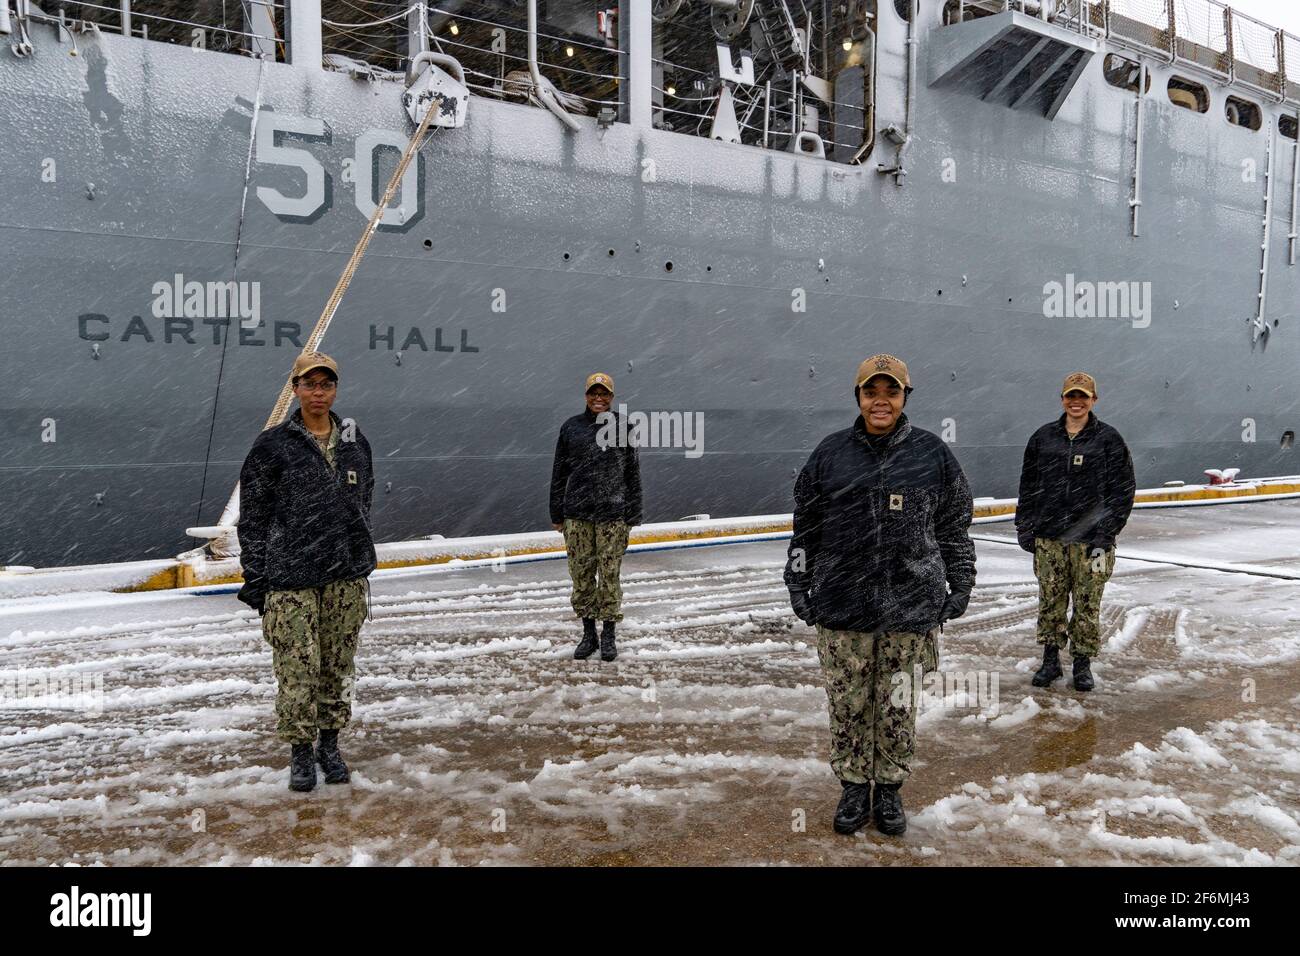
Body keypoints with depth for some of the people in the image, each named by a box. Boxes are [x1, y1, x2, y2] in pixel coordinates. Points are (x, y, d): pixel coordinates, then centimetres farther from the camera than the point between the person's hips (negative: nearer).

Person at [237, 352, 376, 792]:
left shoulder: (355, 442, 8)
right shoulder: (273, 445, -4)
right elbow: (252, 516, -1)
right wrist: (255, 578, -4)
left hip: (346, 575, 4)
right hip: (291, 577, -3)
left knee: (339, 664, 10)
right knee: (298, 667, -3)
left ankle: (330, 745, 25)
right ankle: (301, 751, 15)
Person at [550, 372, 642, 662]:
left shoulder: (623, 428, 5)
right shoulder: (571, 428, 7)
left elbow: (633, 474, 6)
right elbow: (559, 473, 9)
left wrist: (632, 516, 2)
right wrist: (557, 515, 6)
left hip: (612, 515, -1)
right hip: (577, 515, 1)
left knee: (610, 575, 1)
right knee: (581, 574, 5)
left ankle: (608, 636, 14)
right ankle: (588, 634, 19)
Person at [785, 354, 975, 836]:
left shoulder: (933, 453, 4)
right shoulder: (830, 453, 4)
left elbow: (955, 528, 10)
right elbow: (806, 525, 9)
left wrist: (960, 588, 9)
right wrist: (799, 586, 7)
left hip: (911, 609, 0)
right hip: (842, 607, 0)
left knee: (898, 708, 9)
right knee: (848, 706, 8)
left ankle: (889, 789, 27)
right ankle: (854, 787, 26)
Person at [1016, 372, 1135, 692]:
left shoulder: (1108, 439, 1)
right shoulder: (1043, 437, 8)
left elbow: (1123, 491, -1)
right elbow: (1028, 486, 12)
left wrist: (1105, 536, -7)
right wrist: (1024, 527, 6)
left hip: (1090, 540, -2)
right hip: (1048, 538, 2)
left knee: (1087, 605, 4)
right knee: (1050, 602, 7)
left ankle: (1083, 663, 17)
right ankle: (1050, 660, 20)